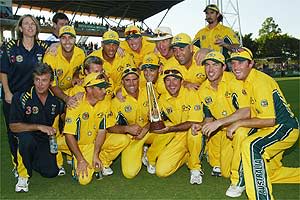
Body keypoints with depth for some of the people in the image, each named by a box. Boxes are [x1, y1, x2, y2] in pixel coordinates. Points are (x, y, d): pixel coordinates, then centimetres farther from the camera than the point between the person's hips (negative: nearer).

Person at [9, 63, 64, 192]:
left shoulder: (56, 98, -6)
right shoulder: (21, 97, -16)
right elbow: (13, 126, -17)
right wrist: (39, 127, -24)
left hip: (47, 140, 3)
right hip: (28, 137, -3)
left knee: (51, 172, -9)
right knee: (26, 138, -37)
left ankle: (33, 160, 25)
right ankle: (23, 176, -13)